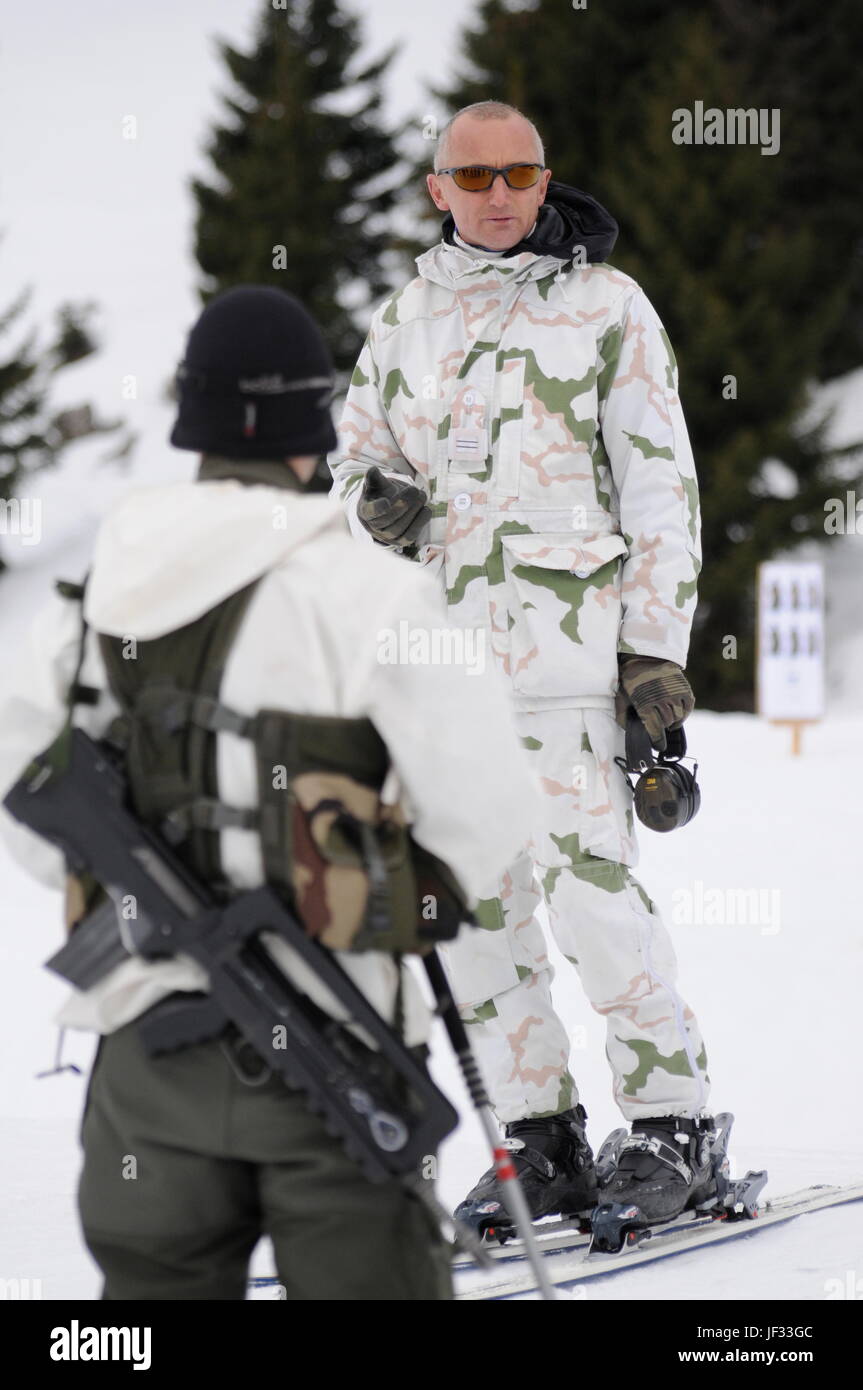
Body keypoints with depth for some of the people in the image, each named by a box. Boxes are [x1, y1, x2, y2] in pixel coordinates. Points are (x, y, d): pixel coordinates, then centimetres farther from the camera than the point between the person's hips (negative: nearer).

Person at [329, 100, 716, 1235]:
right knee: (471, 891, 2)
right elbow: (356, 451, 24)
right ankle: (543, 1140, 9)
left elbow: (660, 483, 0)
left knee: (587, 872, -15)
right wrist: (374, 500, -1)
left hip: (565, 627, -5)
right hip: (437, 630, 5)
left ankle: (672, 1122, -6)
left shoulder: (606, 305, 2)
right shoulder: (404, 319, 14)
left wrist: (658, 648, -7)